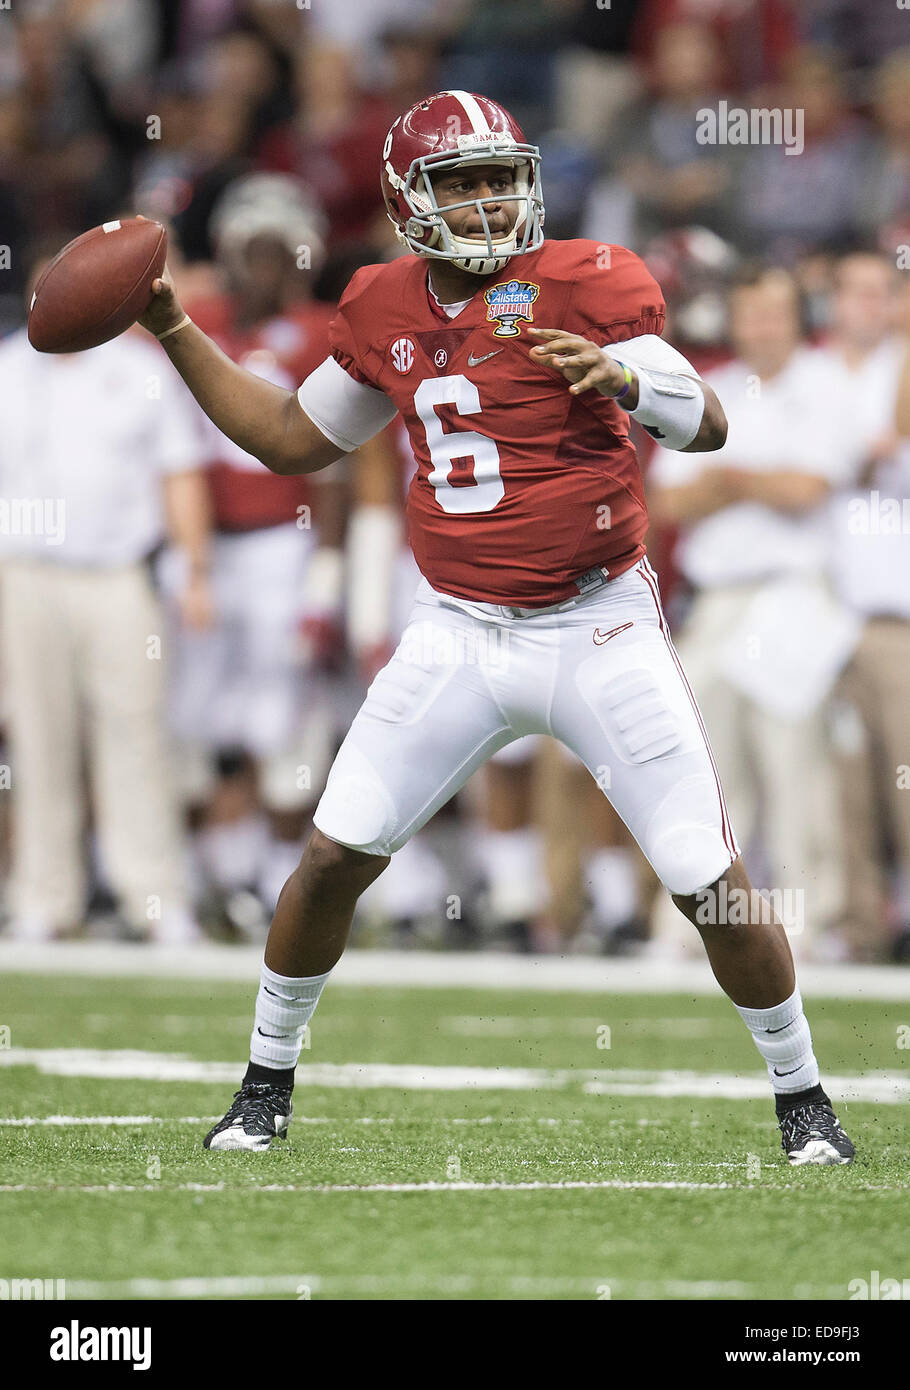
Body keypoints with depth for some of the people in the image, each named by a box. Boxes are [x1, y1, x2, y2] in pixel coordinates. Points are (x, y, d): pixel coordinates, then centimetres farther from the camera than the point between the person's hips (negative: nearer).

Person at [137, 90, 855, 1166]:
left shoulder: (579, 283, -10)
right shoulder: (385, 310, 5)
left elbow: (706, 427, -15)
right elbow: (292, 439, 18)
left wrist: (626, 378, -37)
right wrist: (171, 328, 14)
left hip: (600, 633, -3)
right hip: (457, 636, 4)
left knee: (712, 884, -4)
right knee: (332, 858, -1)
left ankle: (802, 1097, 14)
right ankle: (267, 1082, 19)